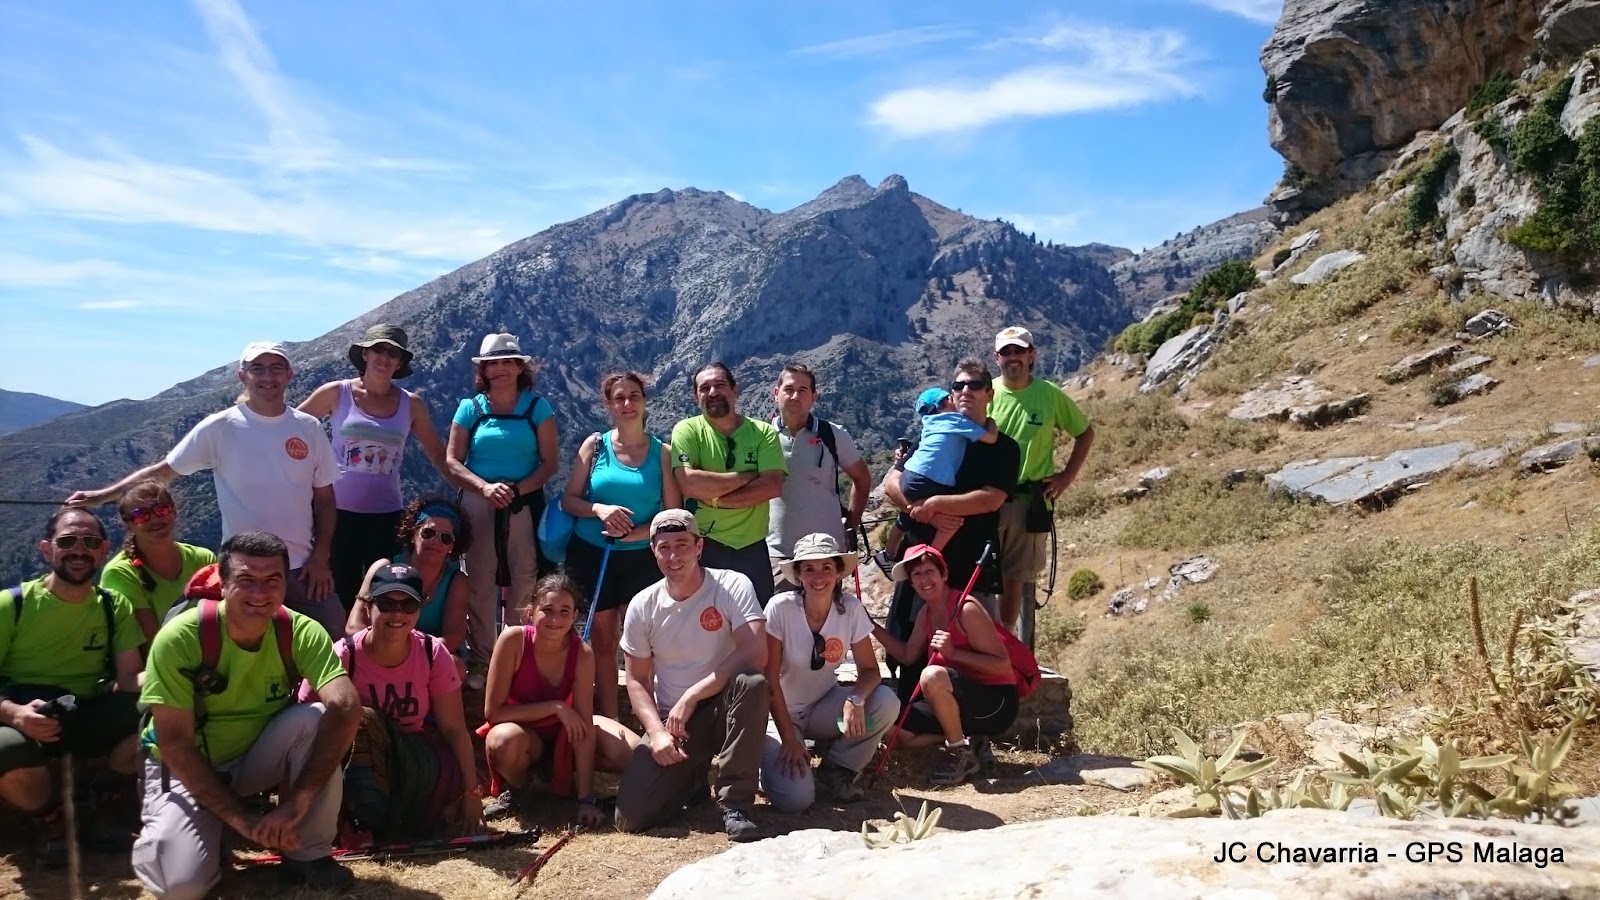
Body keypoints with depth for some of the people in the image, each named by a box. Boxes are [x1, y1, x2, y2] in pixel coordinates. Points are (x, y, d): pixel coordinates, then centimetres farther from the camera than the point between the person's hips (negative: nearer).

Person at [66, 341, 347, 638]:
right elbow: (163, 471, 2)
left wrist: (320, 558, -1)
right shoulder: (220, 428, -4)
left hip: (303, 568, 2)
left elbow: (324, 498, 6)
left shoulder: (309, 428, 2)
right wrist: (103, 495, -5)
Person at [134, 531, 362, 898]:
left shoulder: (300, 632, -20)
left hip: (257, 756, 2)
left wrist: (298, 799, -42)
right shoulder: (180, 638, -25)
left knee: (316, 717, -29)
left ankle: (308, 855, -11)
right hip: (188, 768, -2)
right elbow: (174, 743, -23)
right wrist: (241, 818, -26)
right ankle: (163, 832, 13)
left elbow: (346, 708, -34)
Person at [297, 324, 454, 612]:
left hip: (386, 513, 2)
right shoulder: (336, 393, 0)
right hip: (339, 510, -1)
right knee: (341, 593, 2)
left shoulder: (411, 404, 5)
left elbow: (439, 455, 9)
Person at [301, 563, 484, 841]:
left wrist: (471, 792, -14)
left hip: (414, 761, 2)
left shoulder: (433, 654, -11)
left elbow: (454, 727, -10)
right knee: (362, 720, -33)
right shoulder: (343, 657, -19)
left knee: (452, 774, -29)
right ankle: (369, 819, -18)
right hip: (353, 763, -2)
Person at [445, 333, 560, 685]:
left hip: (526, 505, -1)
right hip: (478, 503, 1)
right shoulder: (470, 408, 6)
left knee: (524, 581, -1)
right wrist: (486, 487, -15)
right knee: (480, 582, 2)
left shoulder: (538, 408, 3)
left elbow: (549, 462, -2)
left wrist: (517, 489, -17)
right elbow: (453, 461, 2)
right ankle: (482, 661, 13)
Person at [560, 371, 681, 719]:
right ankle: (608, 722, 16)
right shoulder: (595, 445, 1)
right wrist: (599, 510, -18)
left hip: (642, 558, -1)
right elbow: (568, 500, 0)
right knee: (603, 640, 8)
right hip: (591, 555, 1)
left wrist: (633, 533, -17)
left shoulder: (661, 452, 0)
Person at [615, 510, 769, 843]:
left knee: (752, 683, -37)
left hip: (722, 710, -2)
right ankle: (691, 779, 19)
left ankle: (735, 802, -21)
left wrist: (691, 697, -23)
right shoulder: (643, 606, -3)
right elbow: (637, 680, 4)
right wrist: (657, 732, -13)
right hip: (669, 718, 3)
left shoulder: (732, 586, -13)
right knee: (630, 816, -15)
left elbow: (755, 655, -26)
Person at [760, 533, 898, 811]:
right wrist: (789, 739, -21)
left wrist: (856, 698, -31)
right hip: (781, 713, -4)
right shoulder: (781, 608, -21)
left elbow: (870, 669, -9)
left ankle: (837, 769, -1)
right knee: (795, 798, -26)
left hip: (823, 708, 4)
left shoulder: (851, 608, -12)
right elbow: (769, 679, -18)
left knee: (886, 703, -24)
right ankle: (775, 760, 9)